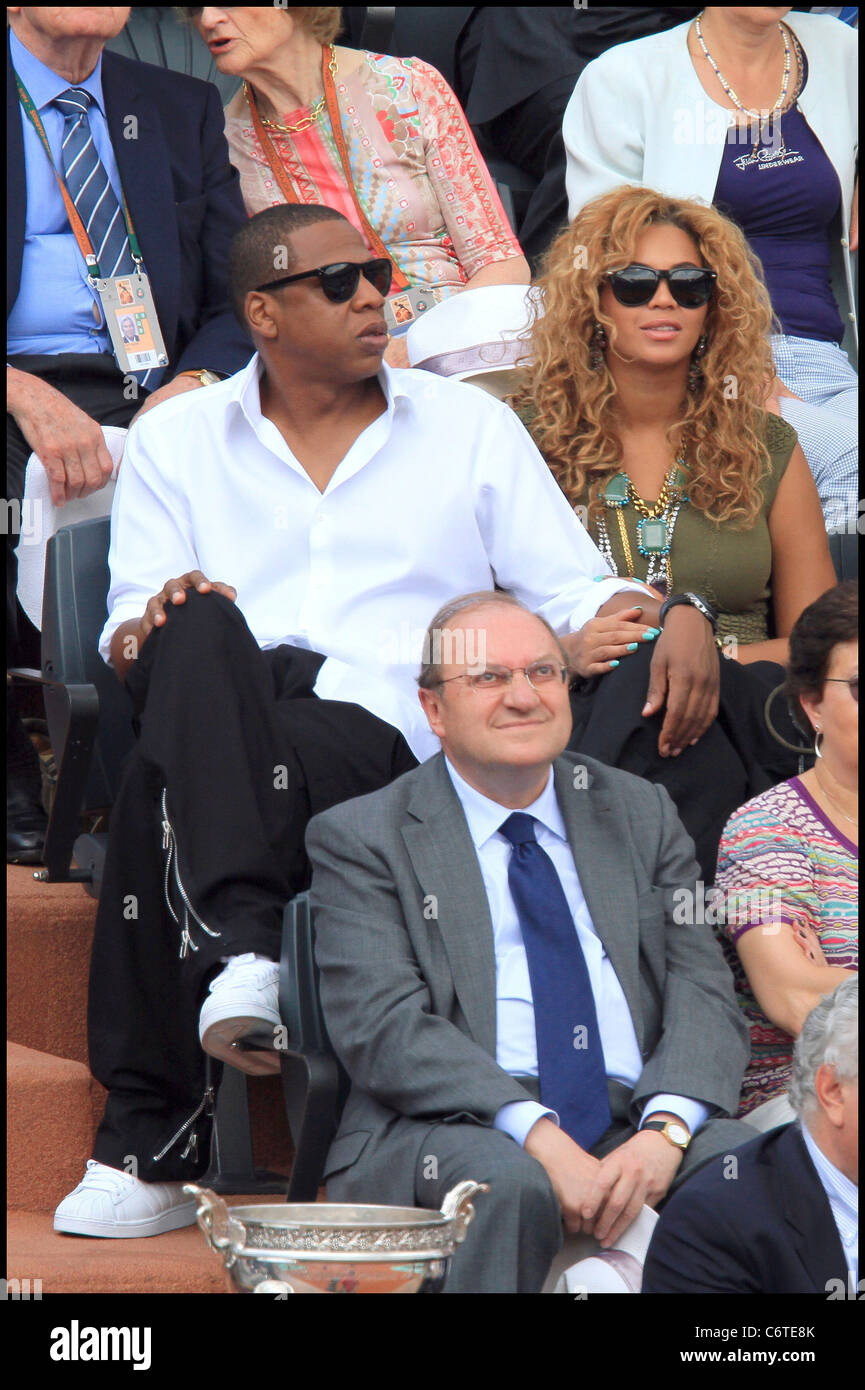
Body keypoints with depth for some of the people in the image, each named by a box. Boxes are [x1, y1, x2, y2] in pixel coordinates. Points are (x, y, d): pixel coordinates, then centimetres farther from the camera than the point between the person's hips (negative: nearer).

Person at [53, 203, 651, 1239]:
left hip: (389, 736, -1)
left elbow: (577, 594, 15)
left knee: (162, 794, -34)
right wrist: (156, 627, -16)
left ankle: (148, 1146, -35)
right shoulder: (175, 442, 20)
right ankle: (240, 949, -50)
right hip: (218, 721, 1)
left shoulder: (470, 428, 20)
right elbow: (132, 633, 10)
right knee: (201, 630, -37)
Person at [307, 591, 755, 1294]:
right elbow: (384, 1026, -7)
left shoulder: (642, 813, 18)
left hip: (636, 1121, 3)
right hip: (455, 1126, -3)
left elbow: (702, 995, 8)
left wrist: (663, 1131, -14)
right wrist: (539, 1136, -21)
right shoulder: (361, 837, 7)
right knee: (510, 1182, -36)